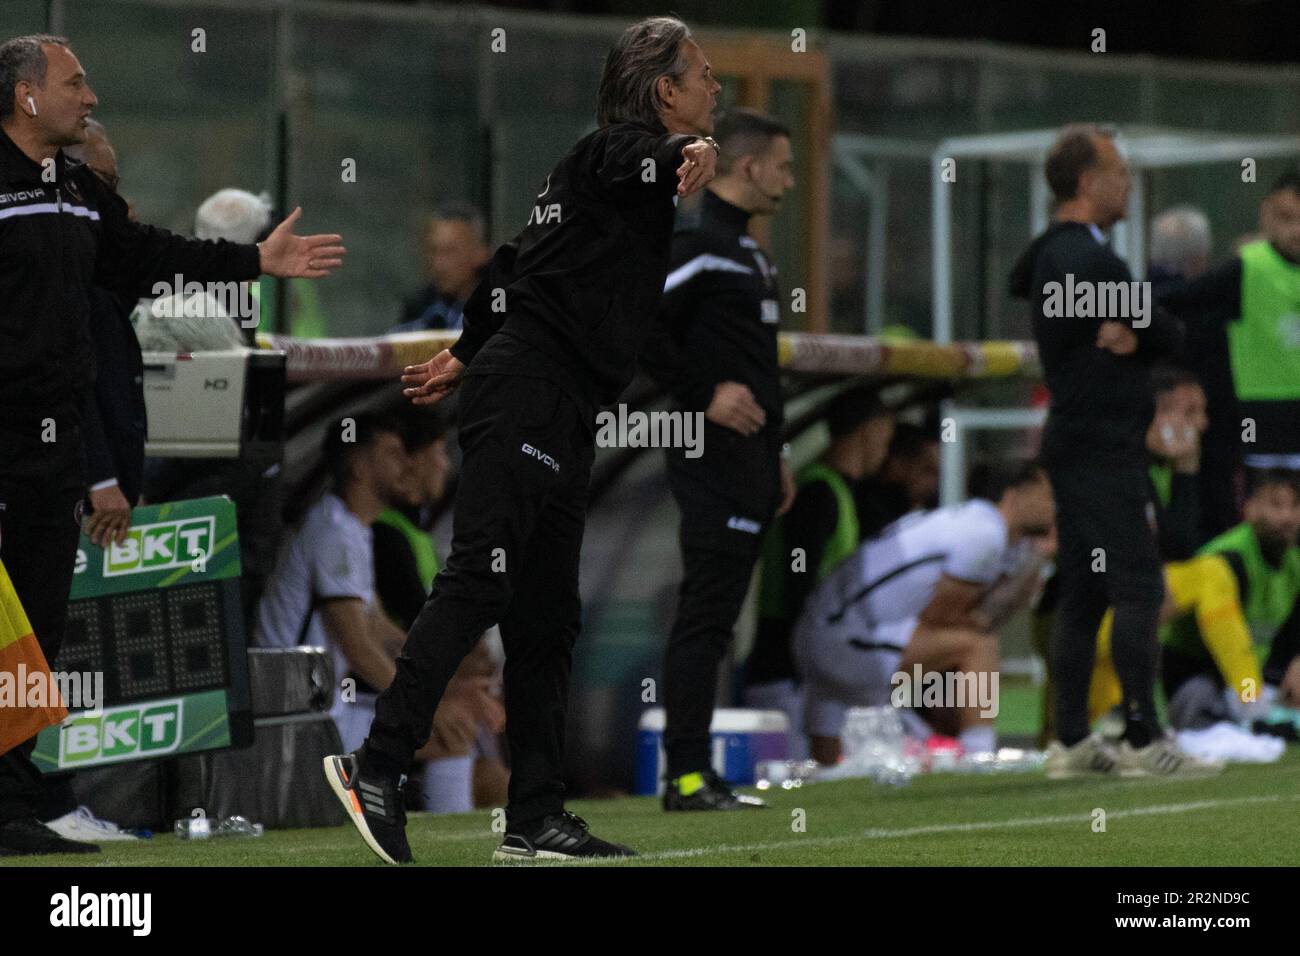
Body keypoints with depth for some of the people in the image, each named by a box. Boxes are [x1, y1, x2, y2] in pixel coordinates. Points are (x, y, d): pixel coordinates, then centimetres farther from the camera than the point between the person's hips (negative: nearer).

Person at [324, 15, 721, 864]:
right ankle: (377, 769, -21)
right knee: (480, 580, -17)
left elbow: (520, 260, 30)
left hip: (564, 412, 10)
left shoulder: (592, 167, 23)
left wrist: (466, 357, 37)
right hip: (528, 392, -10)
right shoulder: (615, 150, -5)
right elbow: (651, 159, -29)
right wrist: (691, 152, -51)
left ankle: (536, 820, 6)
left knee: (549, 618, 6)